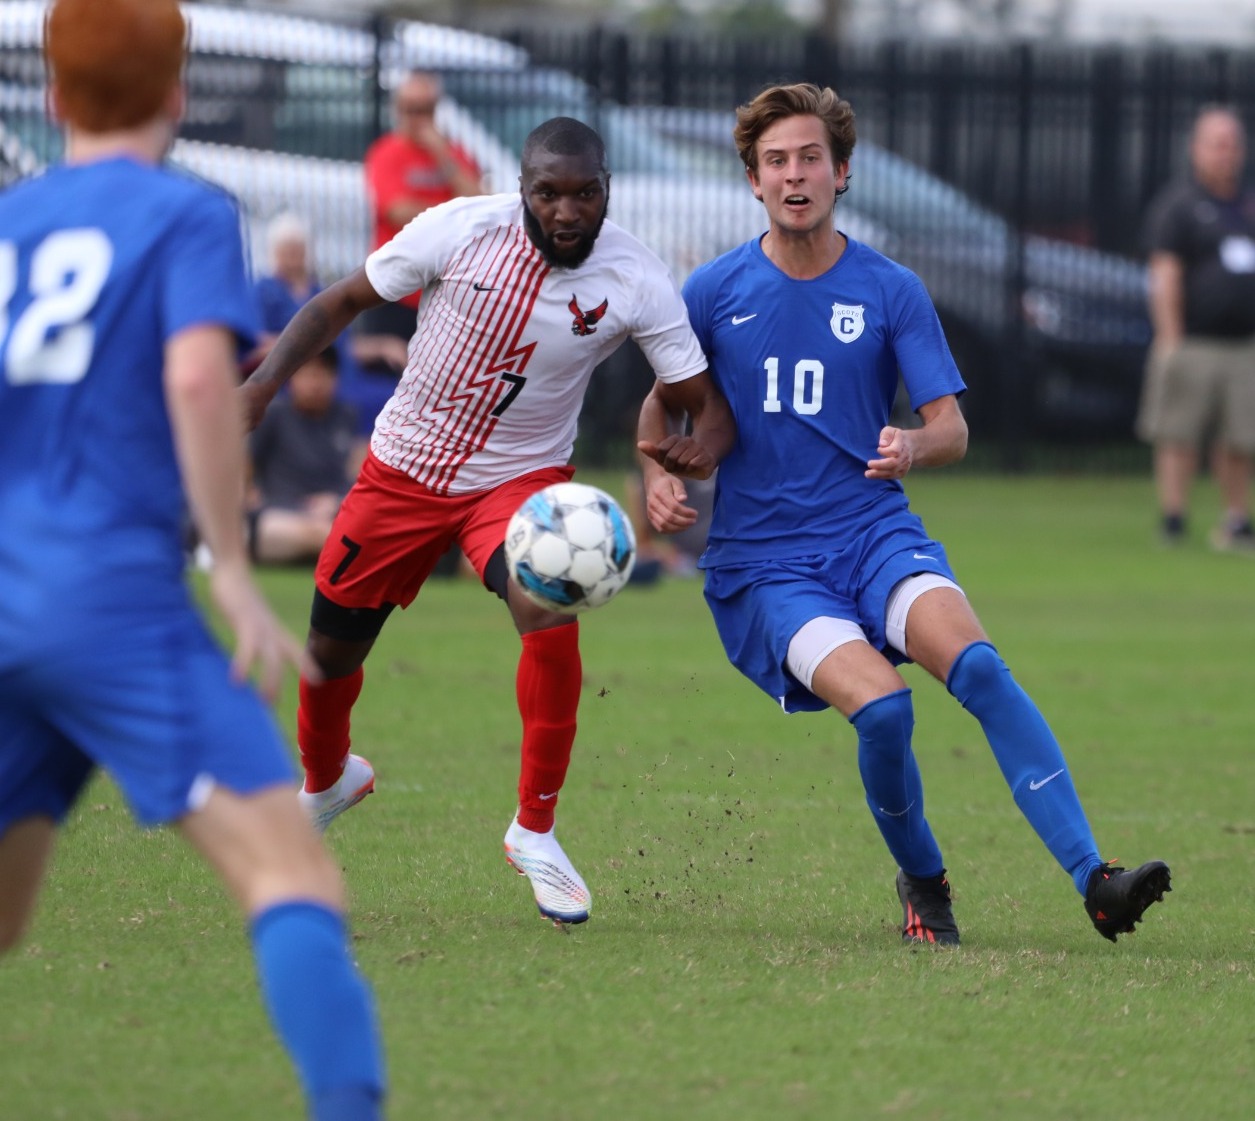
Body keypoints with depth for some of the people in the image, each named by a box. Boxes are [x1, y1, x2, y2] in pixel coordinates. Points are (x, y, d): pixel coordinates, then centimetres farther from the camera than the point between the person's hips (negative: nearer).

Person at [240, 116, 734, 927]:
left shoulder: (636, 281, -19)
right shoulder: (461, 230, -20)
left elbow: (708, 404, -13)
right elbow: (343, 303, -6)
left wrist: (700, 449, -37)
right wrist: (264, 382, -17)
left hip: (520, 478, -1)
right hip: (404, 469, 1)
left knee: (550, 614, -30)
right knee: (332, 649, 11)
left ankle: (536, 832, -13)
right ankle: (327, 781, 48)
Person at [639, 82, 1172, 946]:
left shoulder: (892, 292, 3)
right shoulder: (715, 291, 2)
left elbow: (952, 430, 0)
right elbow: (662, 406, 15)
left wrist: (914, 447, -24)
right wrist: (659, 476, -7)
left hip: (876, 532, 1)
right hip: (762, 565, -1)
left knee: (976, 664, -29)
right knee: (880, 703, -28)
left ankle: (1093, 882, -34)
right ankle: (922, 883, 0)